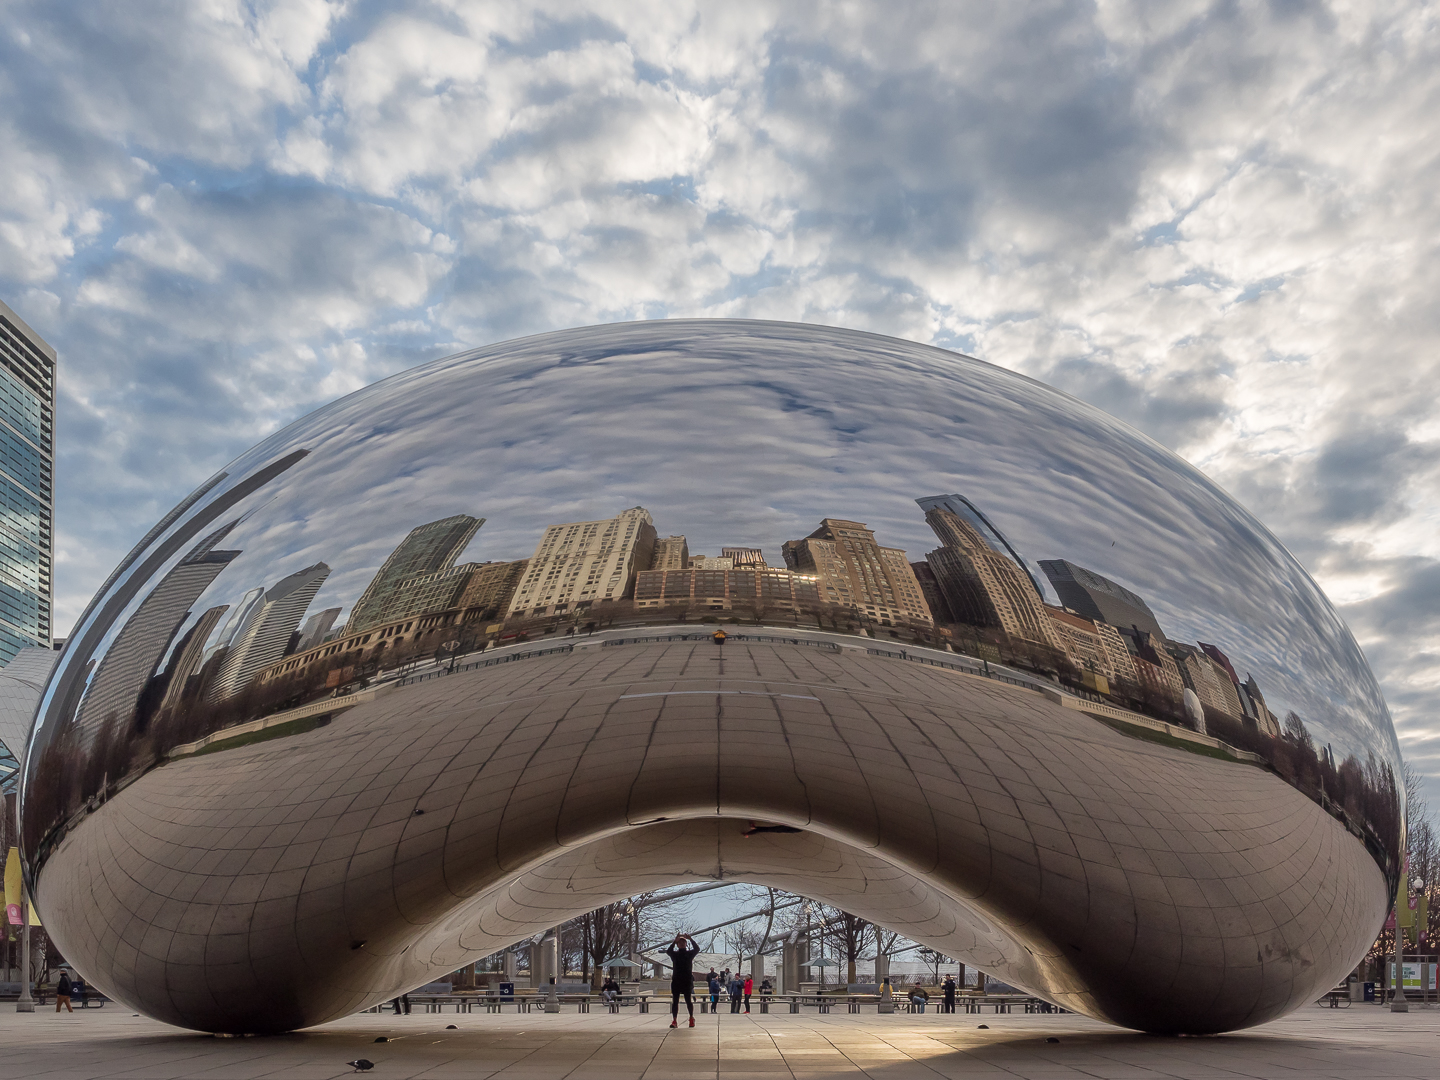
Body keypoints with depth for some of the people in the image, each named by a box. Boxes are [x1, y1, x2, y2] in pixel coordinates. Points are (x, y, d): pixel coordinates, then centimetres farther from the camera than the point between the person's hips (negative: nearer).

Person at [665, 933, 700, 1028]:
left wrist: (691, 939, -18)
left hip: (687, 980, -1)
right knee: (675, 1001, -4)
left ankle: (692, 1018, 19)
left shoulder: (689, 953, 10)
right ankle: (674, 1021, -5)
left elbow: (697, 949, -8)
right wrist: (675, 941, -22)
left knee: (688, 1000, 0)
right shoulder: (674, 954, 10)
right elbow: (668, 951, -11)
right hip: (676, 980, 1)